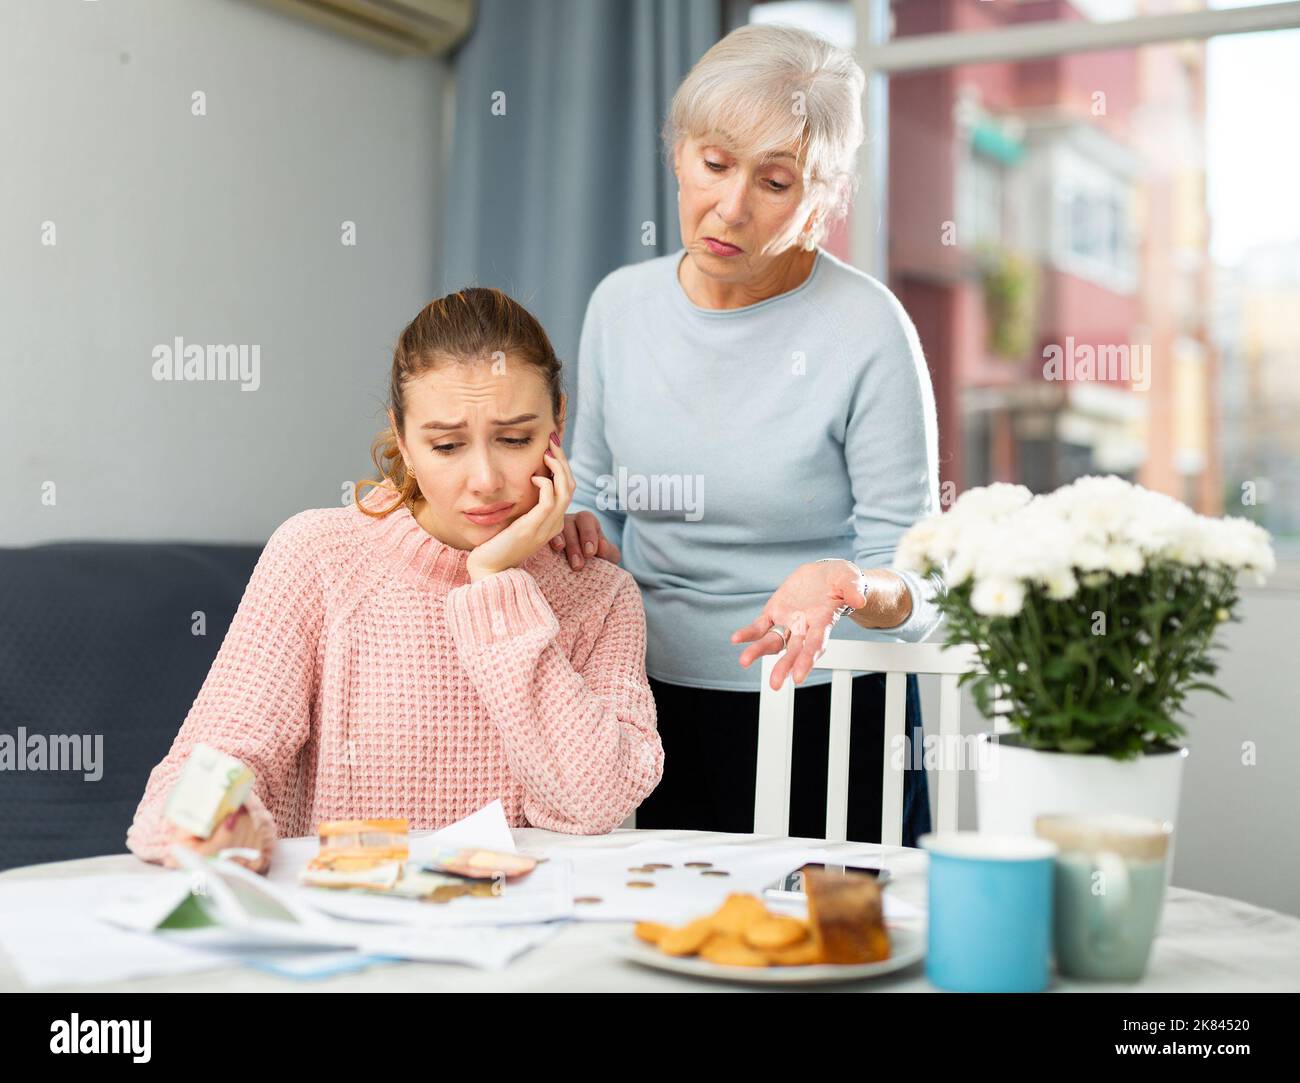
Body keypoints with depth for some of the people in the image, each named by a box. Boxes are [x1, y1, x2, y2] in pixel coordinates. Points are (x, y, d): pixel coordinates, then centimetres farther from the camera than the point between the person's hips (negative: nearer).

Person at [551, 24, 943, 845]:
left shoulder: (866, 329, -14)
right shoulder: (621, 305, 1)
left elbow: (919, 587, -12)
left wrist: (849, 586, -32)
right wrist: (583, 533, -9)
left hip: (826, 717, -4)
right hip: (652, 708, 4)